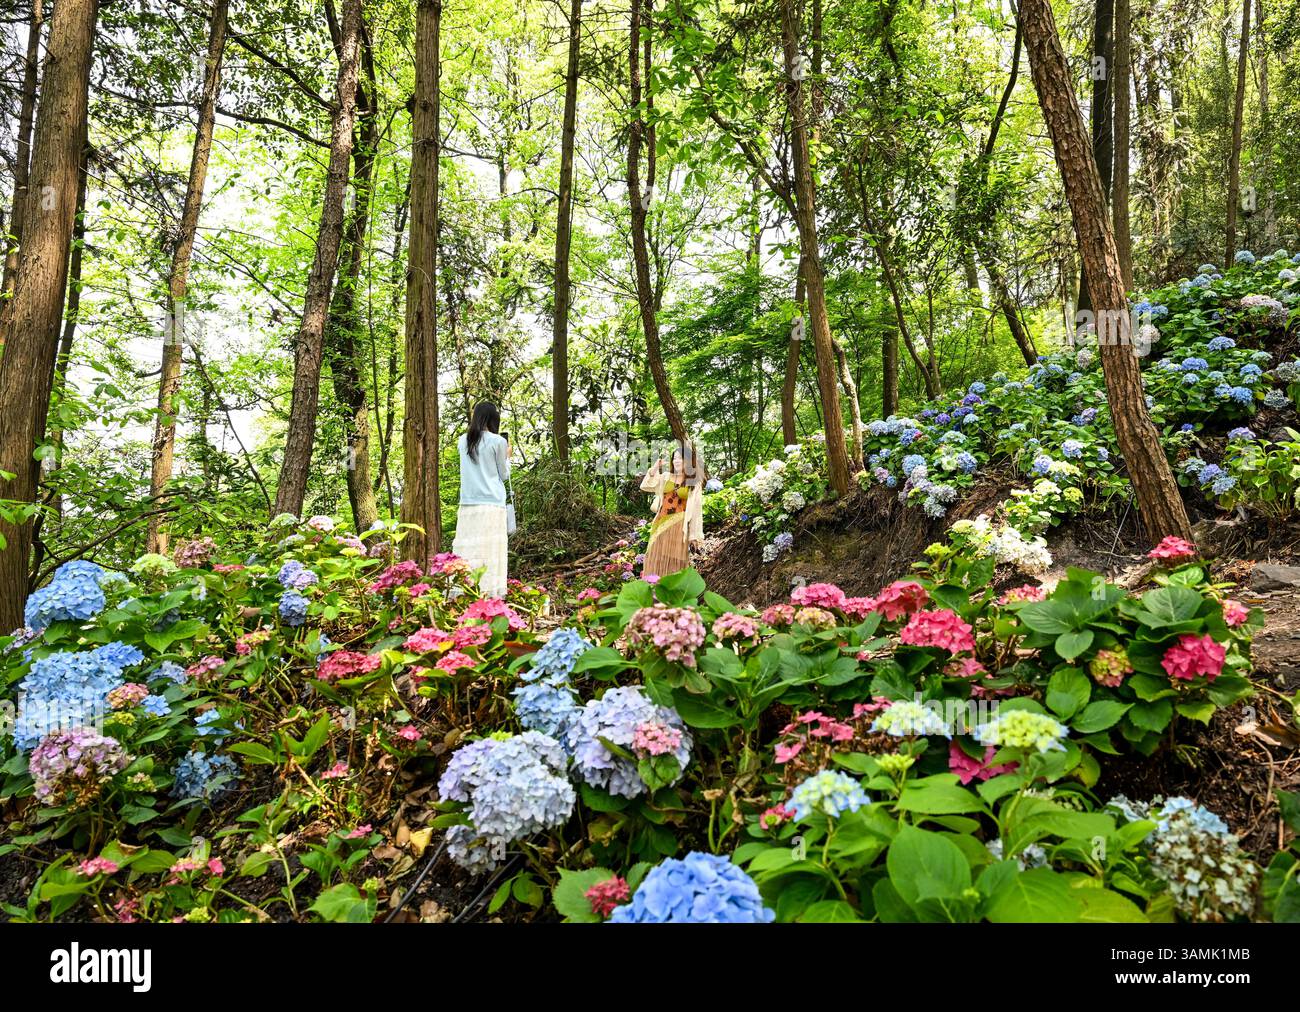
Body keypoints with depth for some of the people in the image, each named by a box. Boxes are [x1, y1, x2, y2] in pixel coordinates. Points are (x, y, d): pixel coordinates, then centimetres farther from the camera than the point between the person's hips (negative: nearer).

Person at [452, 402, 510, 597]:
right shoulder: (498, 442, -2)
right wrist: (507, 456, 21)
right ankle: (490, 591, -7)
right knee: (490, 551, -4)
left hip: (467, 505, 4)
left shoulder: (463, 441, 10)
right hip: (491, 504, -4)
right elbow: (504, 475, 5)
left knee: (467, 550, 4)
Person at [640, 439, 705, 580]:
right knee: (656, 559, 2)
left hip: (679, 525, -3)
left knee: (675, 561, -2)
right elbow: (645, 486, 5)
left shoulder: (694, 483, 1)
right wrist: (654, 468, -4)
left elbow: (695, 509, 0)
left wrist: (695, 534, -3)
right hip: (661, 523, 3)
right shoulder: (665, 476, 10)